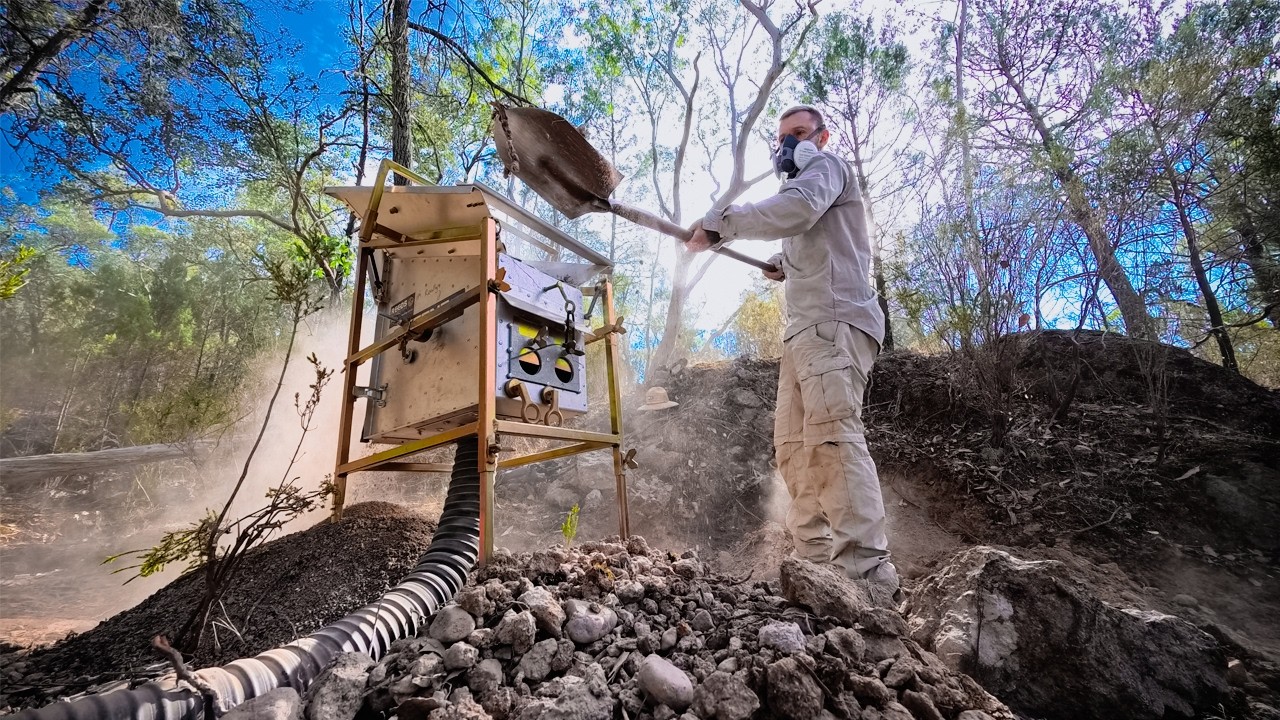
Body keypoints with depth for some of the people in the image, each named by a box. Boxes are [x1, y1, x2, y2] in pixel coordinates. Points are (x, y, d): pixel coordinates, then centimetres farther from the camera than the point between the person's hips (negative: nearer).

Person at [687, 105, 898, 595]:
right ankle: (817, 558, 4)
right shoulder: (803, 184, 36)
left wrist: (719, 223, -19)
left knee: (832, 432, -25)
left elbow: (797, 208, -18)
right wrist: (787, 266, 29)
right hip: (805, 329, 10)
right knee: (793, 444, 2)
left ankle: (868, 571, -28)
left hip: (834, 321, -10)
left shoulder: (825, 167, 7)